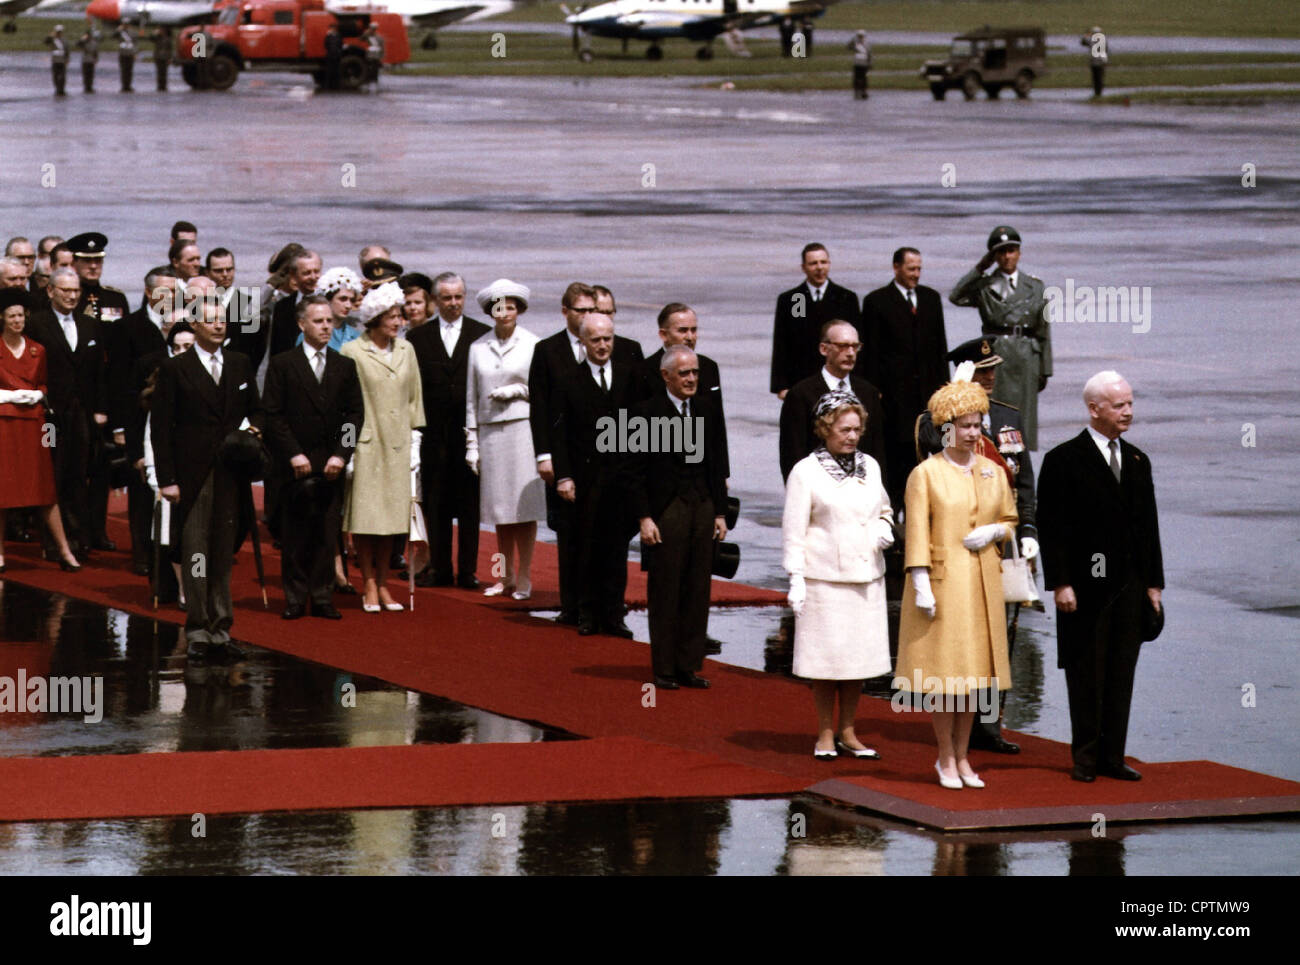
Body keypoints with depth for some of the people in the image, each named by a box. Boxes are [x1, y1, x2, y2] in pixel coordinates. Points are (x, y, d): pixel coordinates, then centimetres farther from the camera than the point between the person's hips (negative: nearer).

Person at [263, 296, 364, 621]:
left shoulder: (345, 366, 9)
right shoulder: (282, 365, 0)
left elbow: (355, 414, 7)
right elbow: (273, 415, -3)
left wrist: (341, 454, -5)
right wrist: (294, 454, -11)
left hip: (331, 464, 2)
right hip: (294, 465, -2)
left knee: (327, 535, 2)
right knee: (294, 536, 1)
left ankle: (322, 598, 7)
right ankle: (295, 599, 7)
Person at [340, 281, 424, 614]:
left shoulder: (406, 350, 9)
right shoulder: (352, 352, -6)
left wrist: (414, 442, 10)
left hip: (396, 445, 4)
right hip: (365, 445, -4)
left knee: (391, 515, 6)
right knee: (365, 515, -3)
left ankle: (383, 585, 12)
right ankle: (369, 586, 3)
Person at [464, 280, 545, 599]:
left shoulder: (532, 344, 0)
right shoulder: (478, 348, 9)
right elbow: (471, 398, 12)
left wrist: (516, 391, -11)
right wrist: (471, 443, 9)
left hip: (523, 427, -3)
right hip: (490, 432, 3)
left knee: (524, 505, -4)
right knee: (500, 508, 6)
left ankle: (524, 577, 1)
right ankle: (506, 576, 15)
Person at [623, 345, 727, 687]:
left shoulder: (706, 409, 9)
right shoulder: (647, 413, -7)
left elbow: (714, 463, 14)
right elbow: (633, 471, -7)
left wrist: (720, 512, 10)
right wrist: (644, 518, -12)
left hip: (703, 507, 5)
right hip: (665, 510, -5)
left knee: (698, 591, 6)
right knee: (664, 592, 1)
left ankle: (689, 666, 13)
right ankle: (664, 669, 8)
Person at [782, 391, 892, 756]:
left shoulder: (869, 466, 10)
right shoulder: (806, 472, -5)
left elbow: (884, 508, 25)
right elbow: (794, 530, -5)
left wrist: (885, 528, 2)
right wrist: (796, 580, -10)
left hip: (866, 576, 5)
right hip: (825, 578, -5)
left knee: (860, 656, 7)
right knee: (826, 657, -1)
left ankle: (847, 731, 17)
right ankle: (825, 735, 10)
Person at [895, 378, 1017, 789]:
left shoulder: (993, 472, 8)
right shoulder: (925, 474, -5)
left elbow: (1010, 521, 17)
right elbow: (916, 532, -8)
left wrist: (992, 532, -6)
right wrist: (921, 585, -14)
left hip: (982, 582, 5)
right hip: (942, 581, -4)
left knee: (973, 673, 6)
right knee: (943, 670, -3)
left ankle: (962, 757, 15)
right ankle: (946, 759, 6)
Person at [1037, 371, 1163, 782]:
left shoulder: (1137, 461, 12)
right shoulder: (1064, 460, -6)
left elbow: (1148, 526, 14)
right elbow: (1051, 527, -9)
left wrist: (1153, 582, 9)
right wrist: (1060, 583, -15)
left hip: (1130, 587, 5)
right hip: (1086, 587, -5)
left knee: (1121, 673, 7)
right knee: (1086, 675, 2)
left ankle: (1113, 756, 13)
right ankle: (1086, 758, 10)